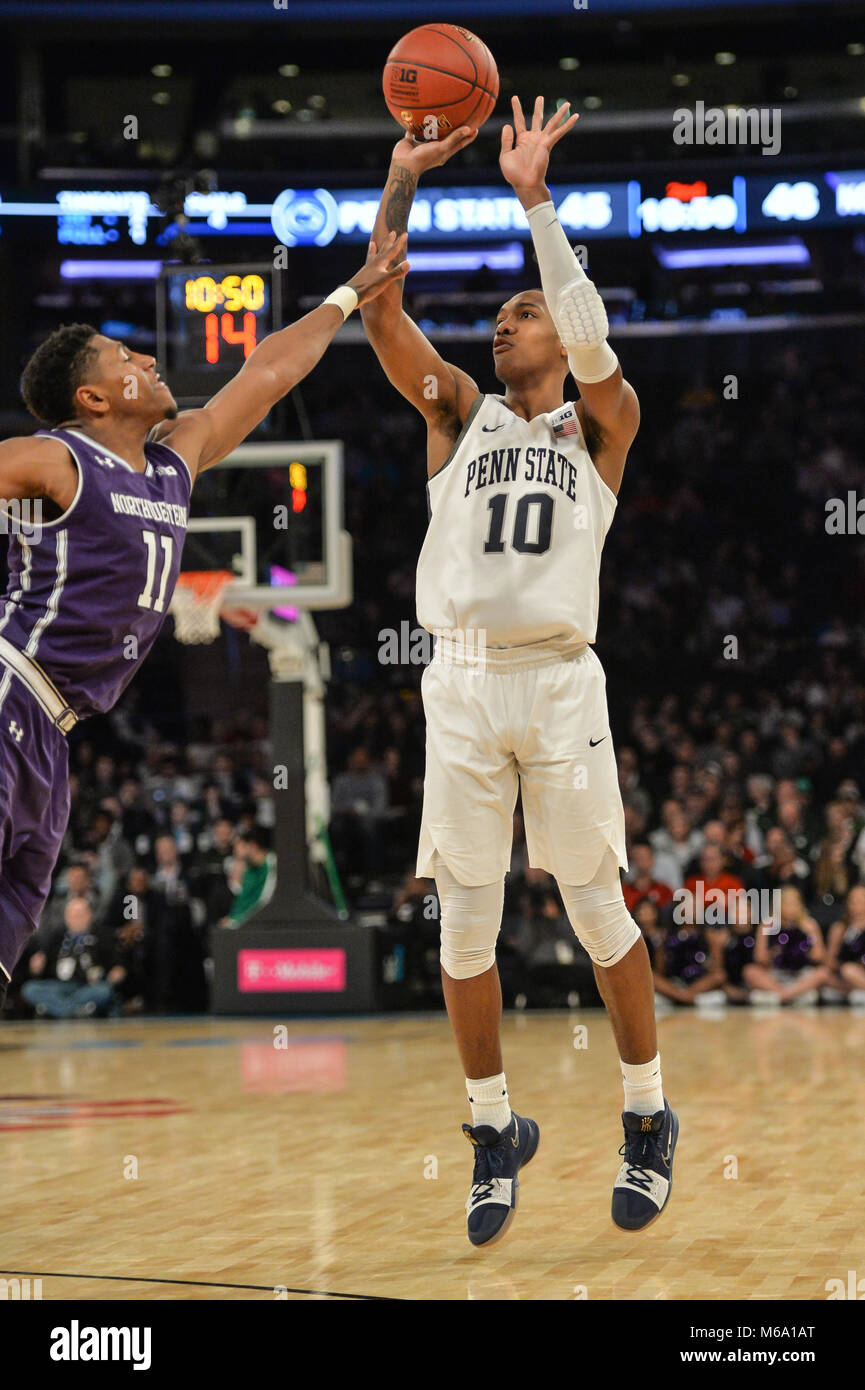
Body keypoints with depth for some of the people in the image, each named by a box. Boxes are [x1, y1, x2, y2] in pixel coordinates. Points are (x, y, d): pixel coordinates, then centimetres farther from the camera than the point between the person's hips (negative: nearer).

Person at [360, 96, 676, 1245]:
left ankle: (648, 1118, 15)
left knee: (600, 914, 0)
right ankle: (496, 1131, 17)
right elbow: (381, 316, 1)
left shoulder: (601, 424, 7)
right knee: (464, 927, 3)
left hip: (560, 685, -2)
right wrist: (403, 183, -8)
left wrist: (534, 198, -16)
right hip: (460, 685, 2)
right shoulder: (456, 412, 14)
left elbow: (592, 342, -14)